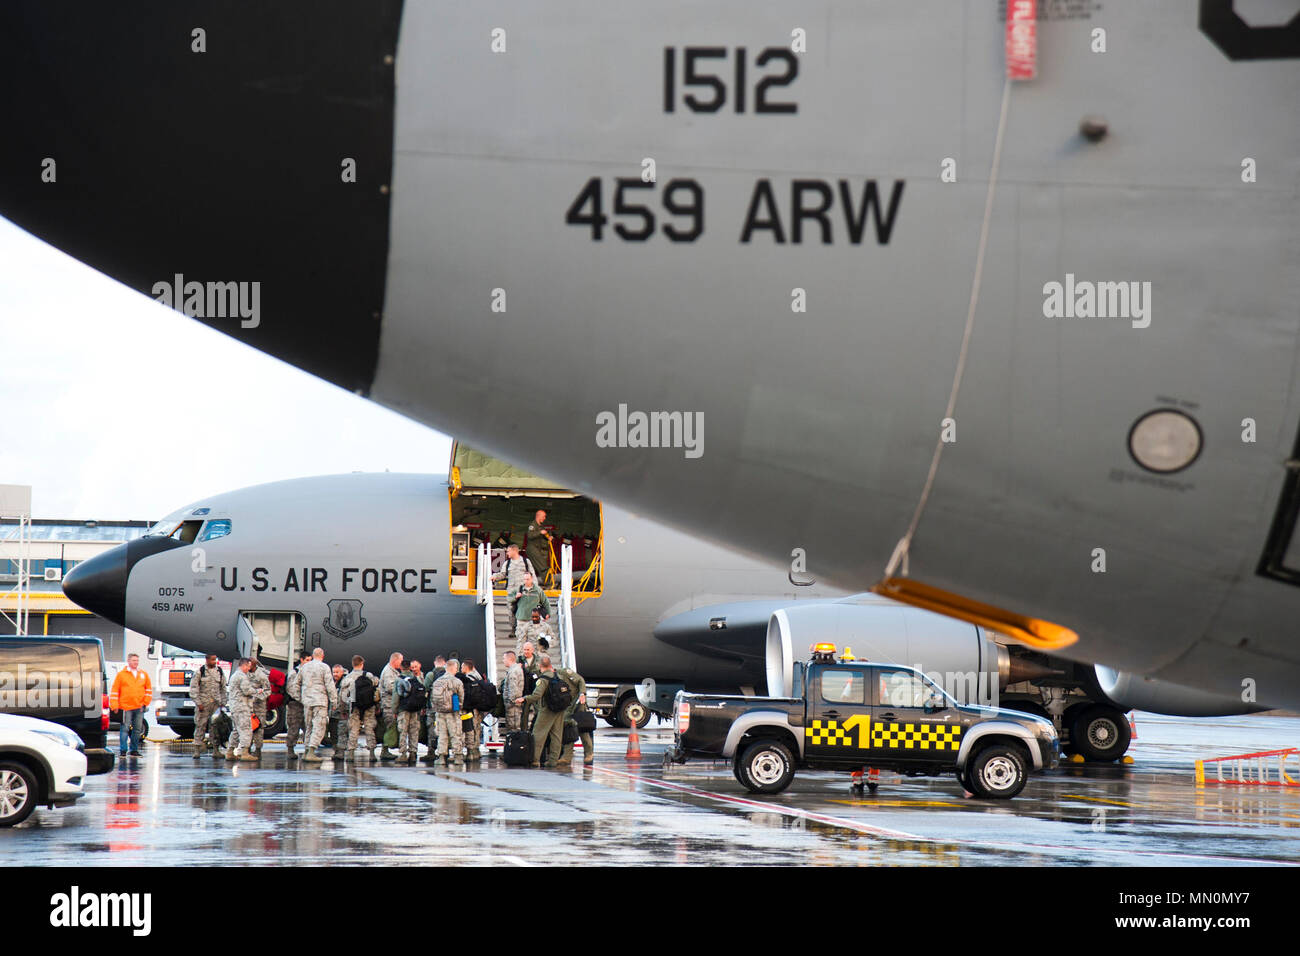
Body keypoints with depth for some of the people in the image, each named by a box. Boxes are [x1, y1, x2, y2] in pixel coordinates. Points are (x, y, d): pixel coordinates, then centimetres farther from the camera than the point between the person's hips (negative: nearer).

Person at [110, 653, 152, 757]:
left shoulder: (143, 674, 12)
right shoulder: (121, 674, 2)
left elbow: (149, 689, 16)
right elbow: (114, 690, 1)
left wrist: (145, 702, 5)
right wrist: (114, 705, -6)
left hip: (139, 708, 4)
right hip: (126, 707, -4)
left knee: (137, 729, 7)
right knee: (125, 729, -7)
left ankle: (134, 750, 15)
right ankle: (123, 750, -4)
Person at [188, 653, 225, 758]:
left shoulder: (219, 671, 10)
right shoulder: (200, 671, -2)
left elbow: (223, 688, 19)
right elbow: (193, 688, -2)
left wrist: (223, 702, 12)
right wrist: (198, 702, -9)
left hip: (216, 702, 3)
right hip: (203, 703, -3)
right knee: (200, 726, -1)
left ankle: (215, 749, 3)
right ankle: (197, 750, 3)